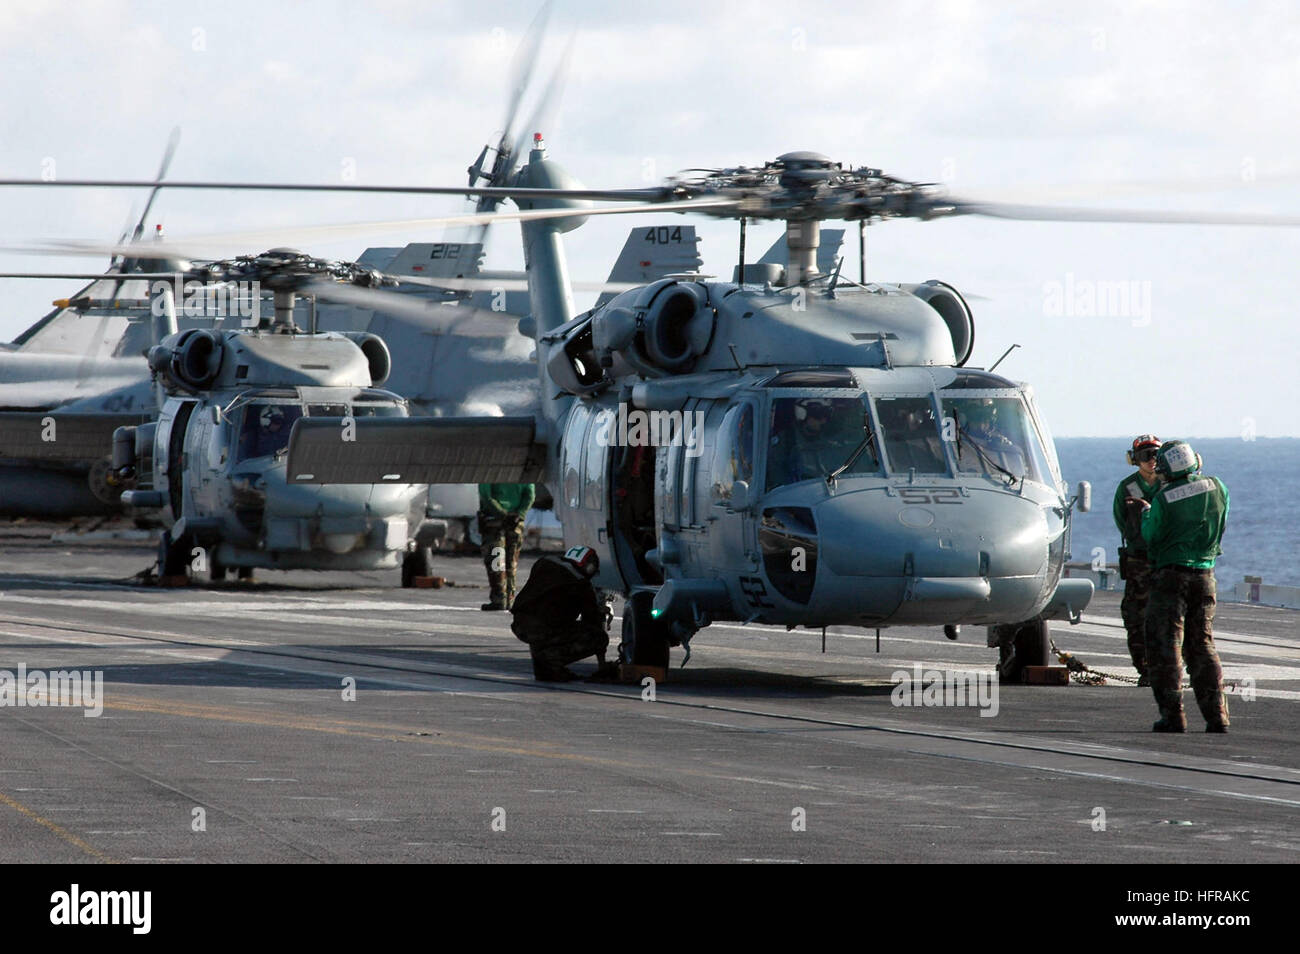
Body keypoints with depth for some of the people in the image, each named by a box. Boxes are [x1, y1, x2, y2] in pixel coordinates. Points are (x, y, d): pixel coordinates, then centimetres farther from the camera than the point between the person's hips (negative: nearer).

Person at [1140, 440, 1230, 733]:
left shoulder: (1163, 499, -12)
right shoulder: (1216, 488, 0)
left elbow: (1150, 536, 0)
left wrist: (1146, 512, 20)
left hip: (1171, 575, -4)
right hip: (1205, 575, 4)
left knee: (1165, 646, 0)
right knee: (1202, 644, 11)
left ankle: (1172, 714, -6)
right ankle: (1216, 714, 3)